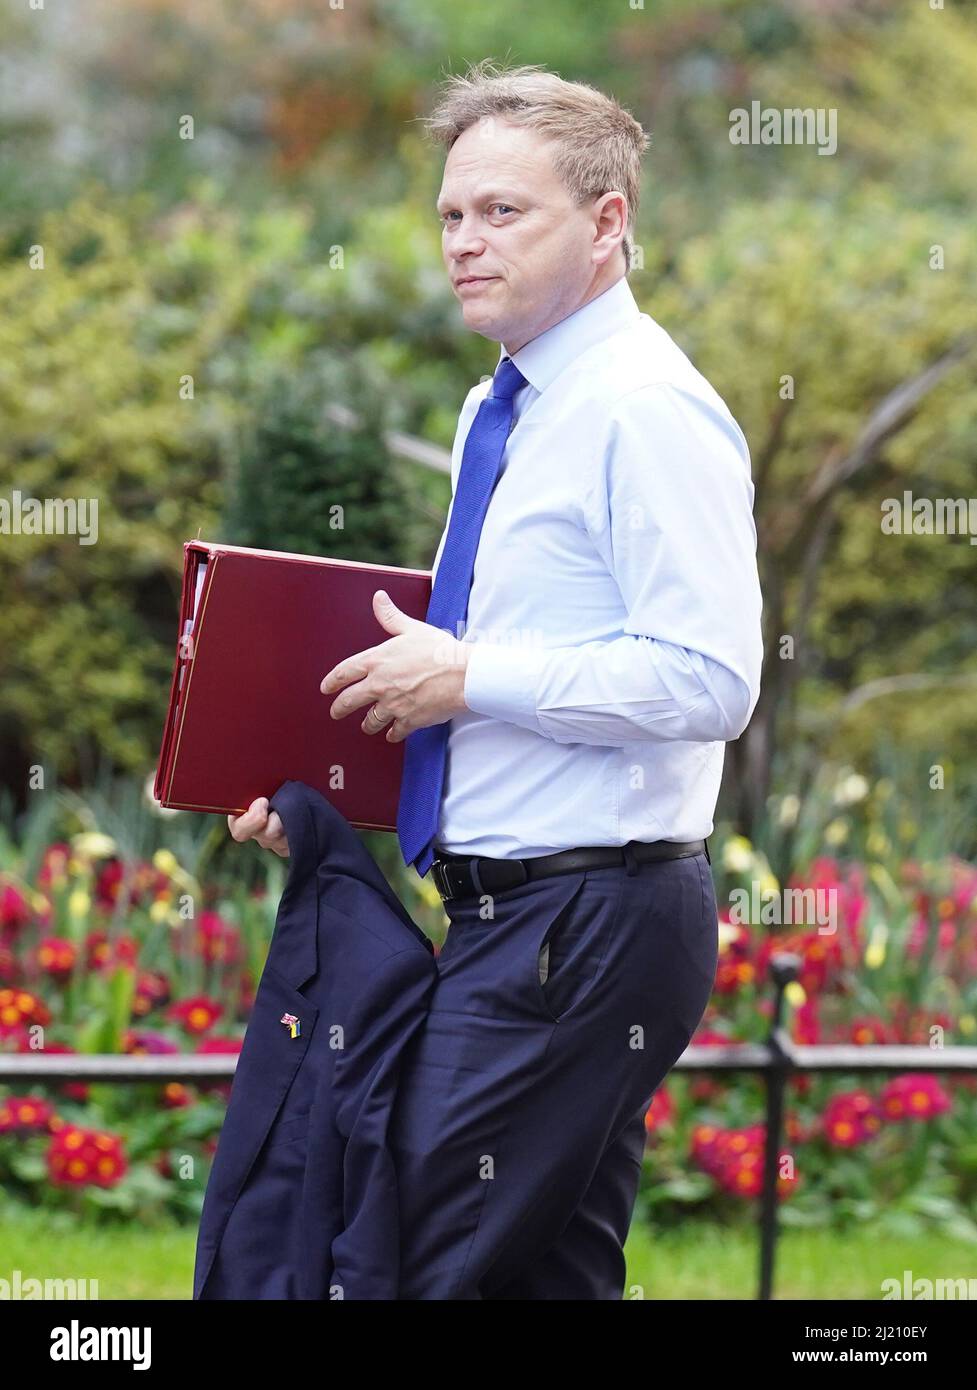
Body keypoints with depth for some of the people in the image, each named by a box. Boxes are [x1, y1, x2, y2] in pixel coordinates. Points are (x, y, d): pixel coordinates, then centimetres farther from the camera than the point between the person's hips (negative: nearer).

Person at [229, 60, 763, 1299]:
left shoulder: (648, 409, -14)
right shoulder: (500, 413, 17)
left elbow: (708, 682, -22)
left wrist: (469, 678, -17)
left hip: (585, 912, -10)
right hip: (514, 912, 10)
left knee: (435, 1265, -13)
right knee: (550, 1273, 13)